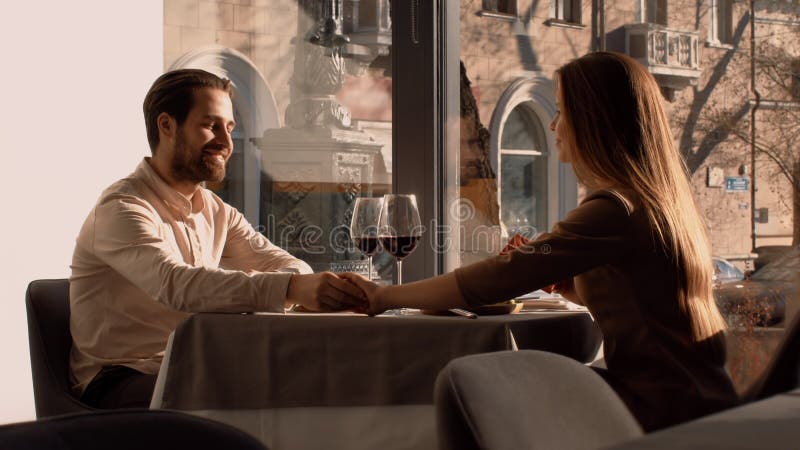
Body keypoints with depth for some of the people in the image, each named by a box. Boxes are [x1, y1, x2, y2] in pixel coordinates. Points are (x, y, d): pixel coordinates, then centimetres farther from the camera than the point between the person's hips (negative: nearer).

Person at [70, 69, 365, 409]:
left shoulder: (217, 211, 13)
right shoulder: (122, 208, -15)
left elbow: (281, 263, 0)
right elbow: (175, 284, -33)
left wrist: (317, 287, -26)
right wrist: (289, 288, -45)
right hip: (120, 382, -7)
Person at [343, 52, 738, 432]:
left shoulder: (615, 211, -19)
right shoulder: (663, 202, 11)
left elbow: (499, 277, -21)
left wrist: (384, 296, -12)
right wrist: (557, 278, 5)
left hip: (667, 412, -9)